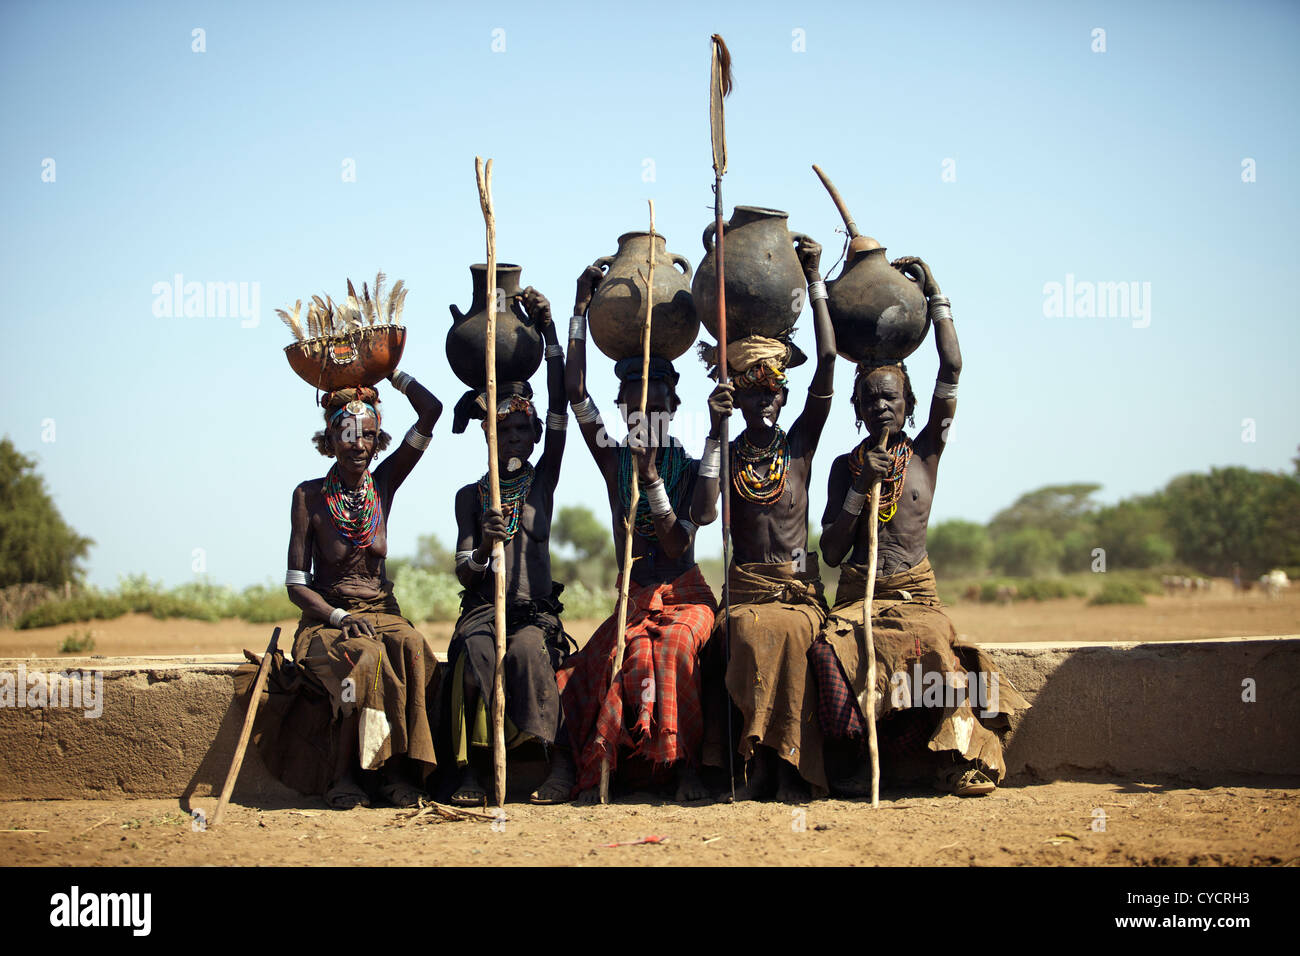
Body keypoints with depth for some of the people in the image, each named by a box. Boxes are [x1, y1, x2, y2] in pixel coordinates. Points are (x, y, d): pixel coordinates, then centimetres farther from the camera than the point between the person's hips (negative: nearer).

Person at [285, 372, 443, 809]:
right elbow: (296, 584, -5)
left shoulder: (384, 483, 5)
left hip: (380, 611, 3)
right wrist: (340, 617, -20)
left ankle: (399, 770, -30)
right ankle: (344, 777, -24)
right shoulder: (309, 495, -3)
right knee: (367, 656, -36)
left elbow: (431, 411, 0)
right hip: (325, 618, -3)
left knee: (411, 646, -33)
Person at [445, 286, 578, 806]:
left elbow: (561, 407, 2)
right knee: (474, 652, -34)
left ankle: (558, 756, -31)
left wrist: (549, 332, -3)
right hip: (482, 607, 1)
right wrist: (483, 547, -21)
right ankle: (471, 766, -32)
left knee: (528, 648, -35)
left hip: (536, 611, 0)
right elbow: (463, 572, 3)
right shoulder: (470, 496, 13)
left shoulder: (543, 481, 12)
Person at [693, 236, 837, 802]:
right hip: (746, 589, 0)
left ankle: (778, 761, -29)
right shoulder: (727, 454, 11)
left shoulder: (800, 444, 10)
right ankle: (779, 764, -30)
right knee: (755, 634, -33)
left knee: (787, 630, -33)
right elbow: (704, 513, -9)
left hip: (800, 588, 0)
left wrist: (815, 281, 1)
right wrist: (715, 433, -9)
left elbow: (827, 363, 2)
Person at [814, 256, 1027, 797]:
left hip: (915, 591, 0)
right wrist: (859, 488, -9)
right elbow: (831, 553, 3)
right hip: (857, 593, 1)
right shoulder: (846, 466, 11)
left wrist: (935, 295, 3)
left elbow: (951, 370, -2)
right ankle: (856, 756, -23)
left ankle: (958, 755, -24)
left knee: (933, 645, -35)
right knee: (832, 648, -33)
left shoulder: (926, 453, 8)